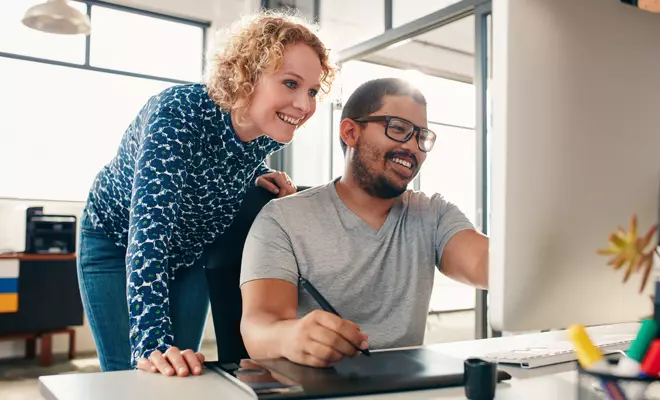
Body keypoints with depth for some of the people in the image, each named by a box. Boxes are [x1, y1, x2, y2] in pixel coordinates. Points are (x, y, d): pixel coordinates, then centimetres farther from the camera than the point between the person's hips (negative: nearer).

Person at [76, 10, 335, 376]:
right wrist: (152, 341, -54)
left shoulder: (271, 130, -18)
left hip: (190, 250, 5)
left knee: (181, 372, 7)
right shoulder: (178, 113, -37)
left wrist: (261, 178, -15)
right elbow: (149, 225, -46)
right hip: (117, 241, -4)